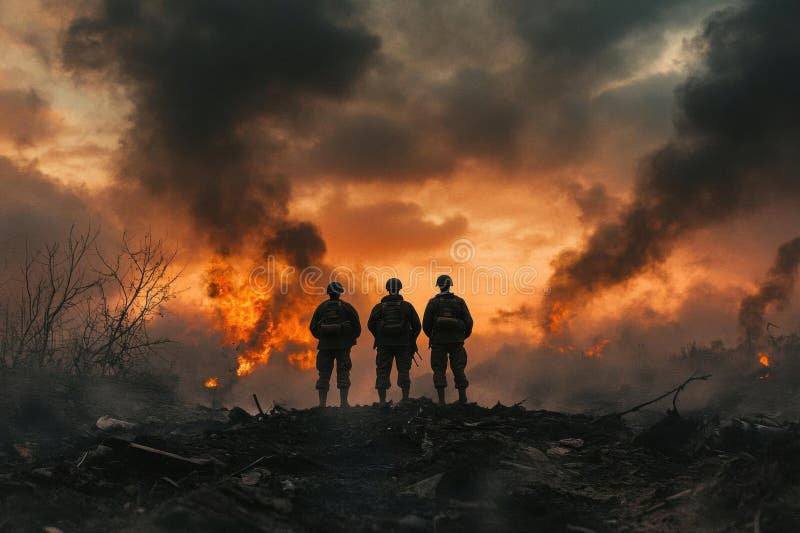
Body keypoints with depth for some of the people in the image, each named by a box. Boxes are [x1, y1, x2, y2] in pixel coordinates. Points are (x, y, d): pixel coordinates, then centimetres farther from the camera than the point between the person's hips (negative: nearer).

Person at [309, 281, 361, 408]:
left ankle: (322, 403, 3)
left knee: (324, 374, 6)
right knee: (343, 373, 3)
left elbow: (313, 327, 9)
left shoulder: (321, 307, 6)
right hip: (343, 345, -2)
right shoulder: (346, 307, 0)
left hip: (325, 345, 2)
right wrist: (351, 338, 16)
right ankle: (343, 402, -4)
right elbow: (357, 326, 0)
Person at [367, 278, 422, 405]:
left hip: (384, 344, 0)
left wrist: (378, 337, 11)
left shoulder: (379, 307, 2)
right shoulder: (407, 306, 2)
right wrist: (411, 340, 14)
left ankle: (382, 401, 1)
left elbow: (370, 324, -4)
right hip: (403, 345, 0)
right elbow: (417, 326, 2)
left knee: (382, 372, 4)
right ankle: (405, 398, 3)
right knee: (404, 371, 8)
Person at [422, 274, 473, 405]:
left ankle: (441, 400, -2)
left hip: (438, 341, -1)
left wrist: (431, 336, 17)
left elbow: (426, 323, -1)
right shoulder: (459, 301, 2)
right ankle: (463, 399, 9)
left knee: (439, 370, 4)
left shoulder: (433, 302, 0)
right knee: (458, 370, 10)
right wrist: (463, 336, 17)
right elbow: (469, 322, 1)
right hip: (456, 341, 1)